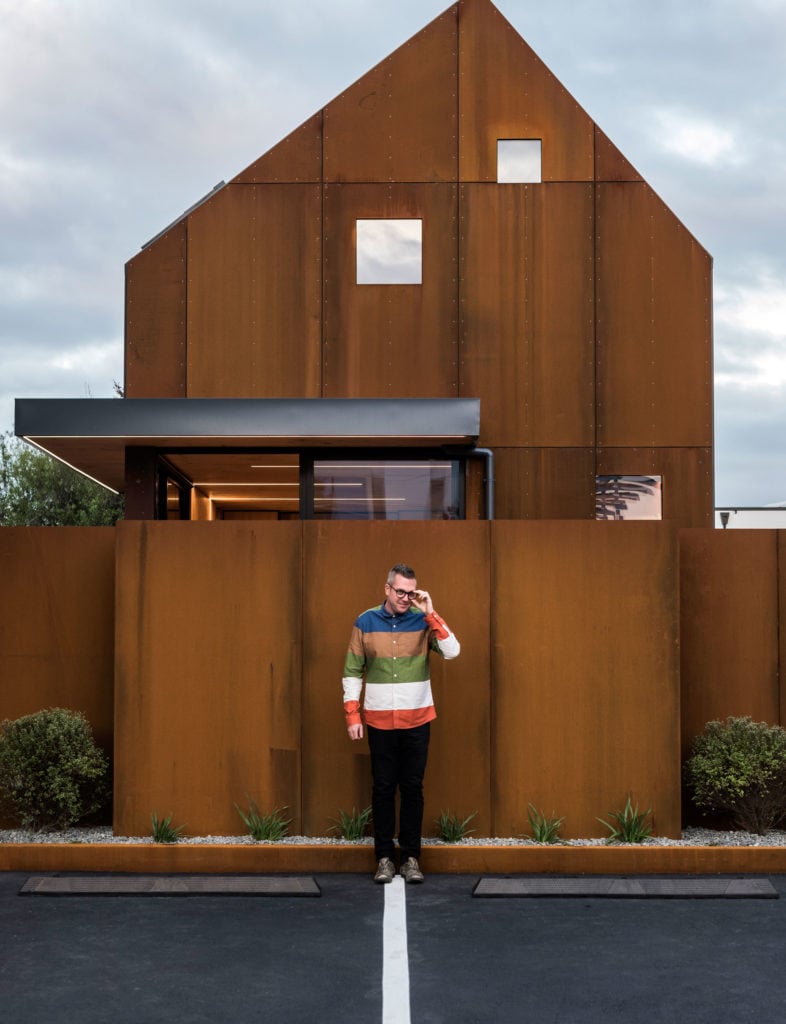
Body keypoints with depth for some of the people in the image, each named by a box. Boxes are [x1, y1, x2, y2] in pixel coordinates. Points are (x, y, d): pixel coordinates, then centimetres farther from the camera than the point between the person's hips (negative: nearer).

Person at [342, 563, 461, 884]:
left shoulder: (423, 622, -1)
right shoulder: (365, 622, -1)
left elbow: (452, 652, -15)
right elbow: (352, 672, 2)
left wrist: (430, 613, -19)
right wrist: (352, 715, -5)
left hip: (417, 721, 0)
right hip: (379, 721, 0)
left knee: (413, 788, 5)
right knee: (383, 788, 5)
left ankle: (411, 857, 13)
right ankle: (384, 857, 13)